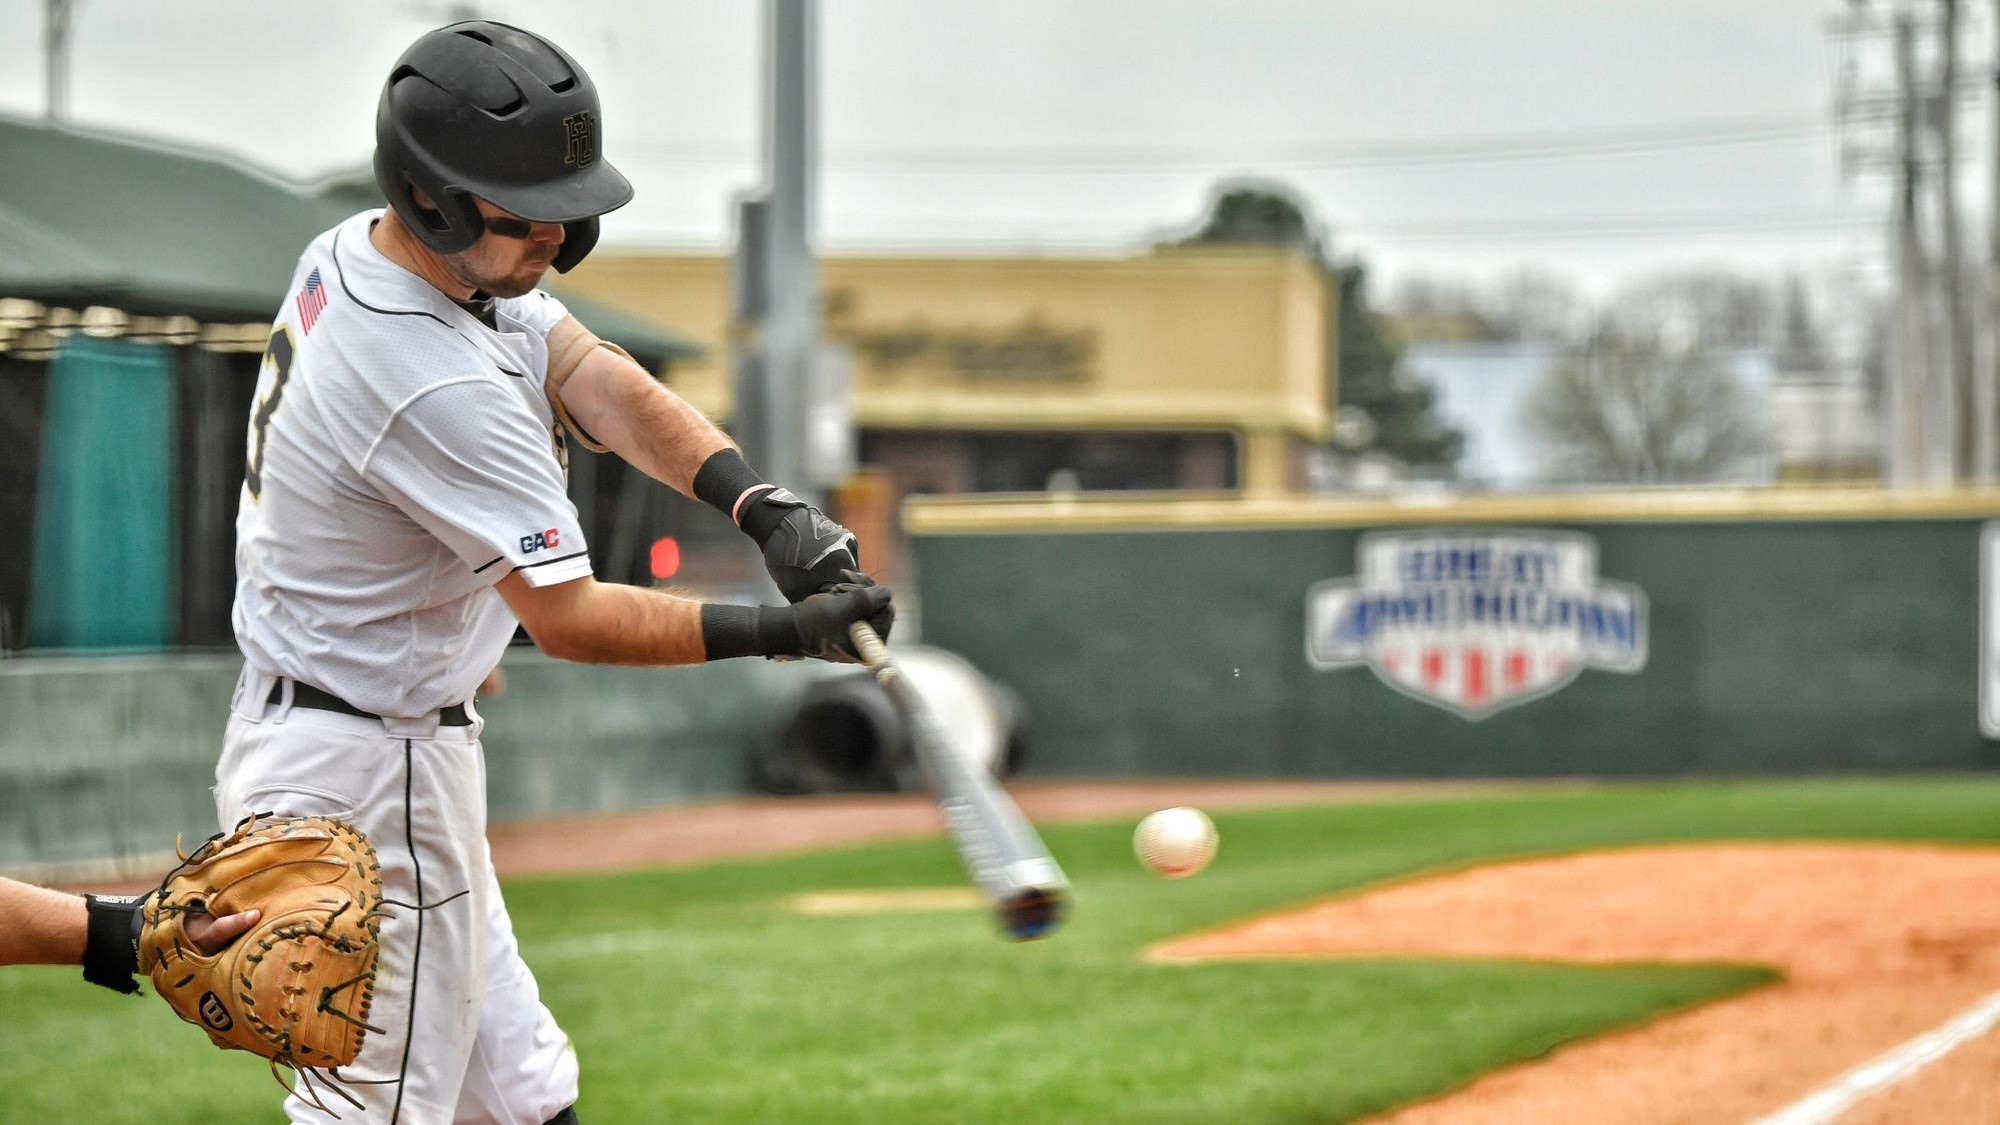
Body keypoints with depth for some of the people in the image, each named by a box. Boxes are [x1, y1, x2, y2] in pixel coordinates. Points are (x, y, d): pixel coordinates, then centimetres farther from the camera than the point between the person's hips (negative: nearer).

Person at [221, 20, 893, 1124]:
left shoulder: (353, 251, 0)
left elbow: (597, 380, -6)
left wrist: (767, 509, -19)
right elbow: (568, 618, -22)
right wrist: (782, 632, -20)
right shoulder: (440, 390, -28)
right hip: (370, 784, -10)